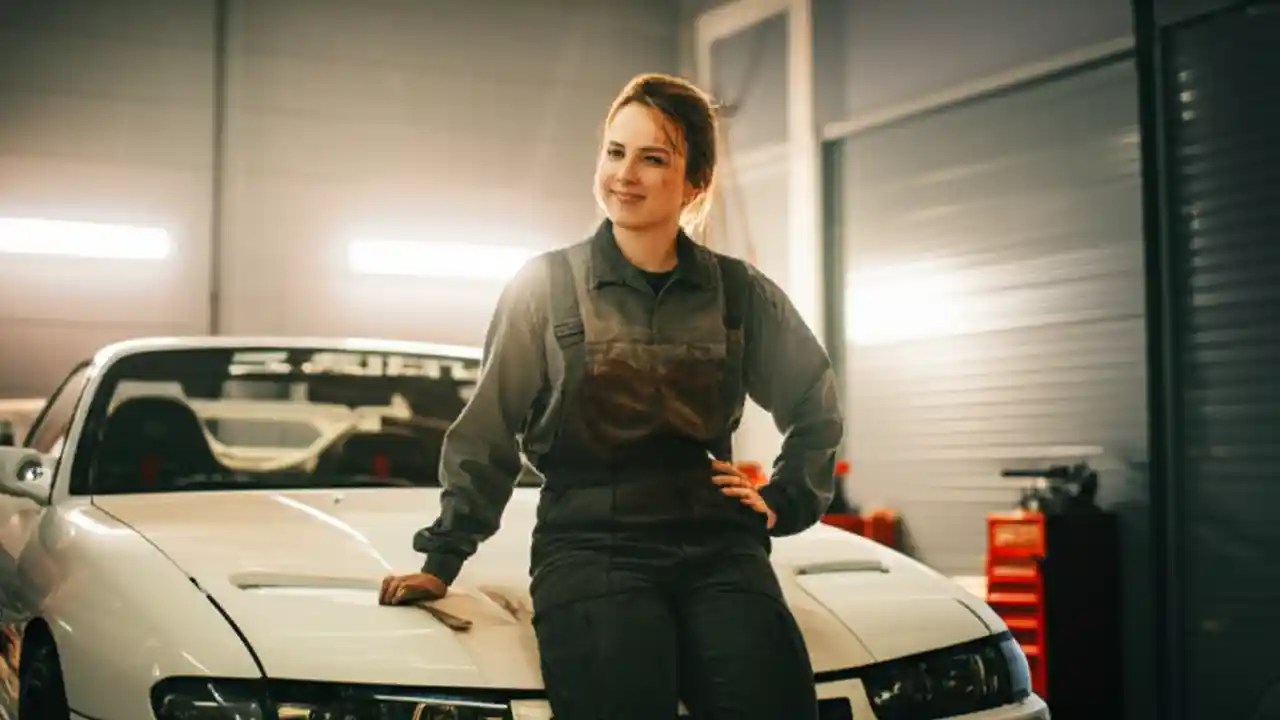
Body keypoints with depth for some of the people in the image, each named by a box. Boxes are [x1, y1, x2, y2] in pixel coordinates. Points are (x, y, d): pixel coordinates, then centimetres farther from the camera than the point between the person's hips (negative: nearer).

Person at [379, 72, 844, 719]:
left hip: (717, 546, 2)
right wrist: (442, 558, 8)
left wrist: (787, 502, 14)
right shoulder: (546, 286, 4)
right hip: (589, 545, -2)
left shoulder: (739, 293, 10)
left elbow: (815, 406, 25)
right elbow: (487, 433, 8)